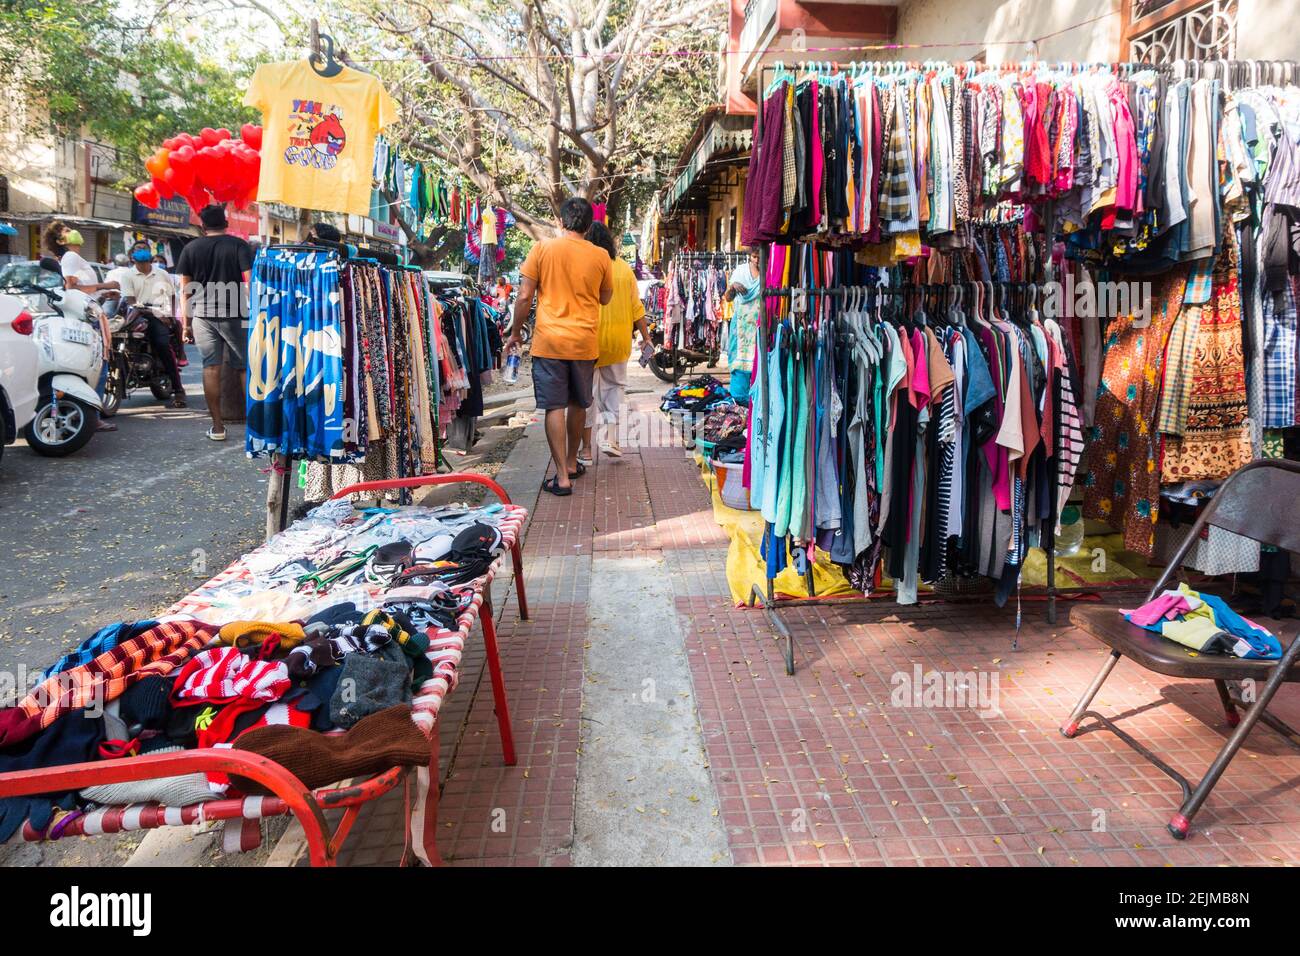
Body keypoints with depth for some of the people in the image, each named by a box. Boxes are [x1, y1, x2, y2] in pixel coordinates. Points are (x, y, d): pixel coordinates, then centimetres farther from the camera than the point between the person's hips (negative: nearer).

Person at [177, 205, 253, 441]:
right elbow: (249, 282, -8)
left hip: (202, 315, 2)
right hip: (233, 315, -2)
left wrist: (185, 321, 11)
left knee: (211, 368, 2)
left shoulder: (191, 249, 8)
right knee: (244, 368, 7)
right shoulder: (239, 245, 0)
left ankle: (217, 426, 2)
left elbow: (184, 288, 7)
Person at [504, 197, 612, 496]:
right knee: (578, 404, 18)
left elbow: (524, 296, -4)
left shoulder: (543, 248, -4)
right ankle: (572, 462, 32)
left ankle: (562, 477, -3)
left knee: (555, 407, 0)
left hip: (549, 341, -2)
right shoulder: (600, 256, 1)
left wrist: (514, 333, 7)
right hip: (584, 342, 2)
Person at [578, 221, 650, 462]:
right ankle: (610, 435, 7)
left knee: (587, 391, 6)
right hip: (618, 341, 3)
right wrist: (645, 336, 11)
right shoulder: (624, 268, 2)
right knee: (616, 386, 19)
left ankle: (586, 448, 11)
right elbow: (636, 306, 4)